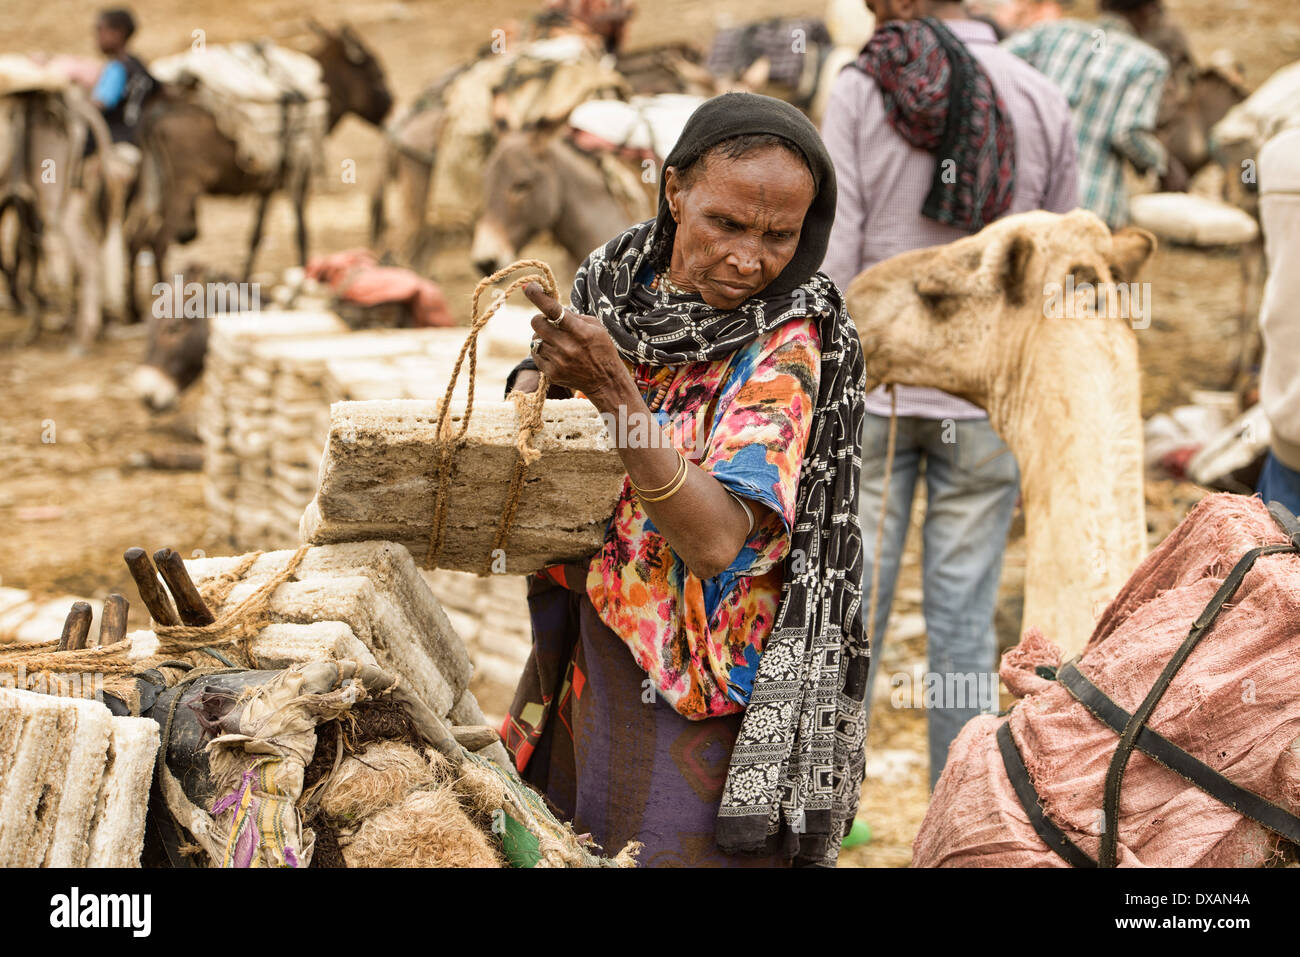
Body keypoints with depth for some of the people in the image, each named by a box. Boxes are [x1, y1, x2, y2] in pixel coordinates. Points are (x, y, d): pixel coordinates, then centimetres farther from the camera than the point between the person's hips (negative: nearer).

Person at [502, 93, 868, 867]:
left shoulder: (789, 345, -17)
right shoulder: (615, 277, -2)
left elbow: (716, 541, -28)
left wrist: (612, 389, -37)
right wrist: (535, 384, -10)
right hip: (585, 657, 6)